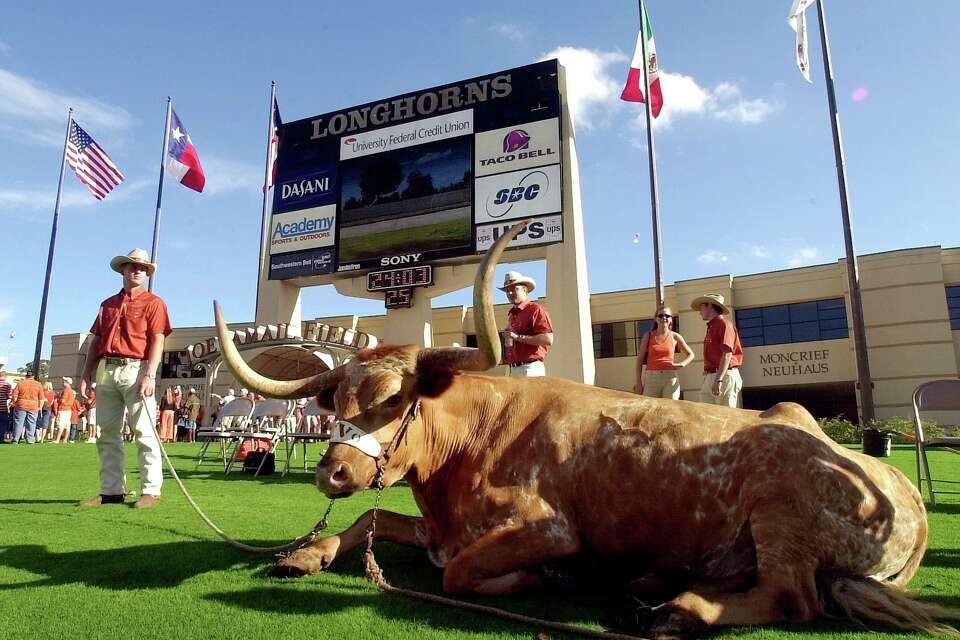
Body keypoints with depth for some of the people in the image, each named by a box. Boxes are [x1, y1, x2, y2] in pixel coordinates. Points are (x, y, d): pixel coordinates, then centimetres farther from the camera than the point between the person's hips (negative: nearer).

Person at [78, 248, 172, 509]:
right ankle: (111, 491, 15)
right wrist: (86, 374, 12)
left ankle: (151, 490, -3)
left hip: (135, 369, -6)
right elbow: (96, 341, 20)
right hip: (106, 370, 6)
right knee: (108, 434, 8)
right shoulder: (108, 304, 20)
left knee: (144, 433, -6)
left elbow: (157, 340, -6)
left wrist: (150, 375, -16)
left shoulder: (153, 303, 3)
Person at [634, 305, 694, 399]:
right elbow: (640, 359, 5)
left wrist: (681, 364, -3)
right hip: (651, 378, -1)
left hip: (670, 378, 1)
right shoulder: (648, 335, 6)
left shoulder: (675, 337, 7)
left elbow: (690, 355, 18)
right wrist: (638, 382, -1)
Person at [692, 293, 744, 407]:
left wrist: (718, 380, -23)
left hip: (724, 376, -9)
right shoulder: (711, 327, 22)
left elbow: (727, 354, -16)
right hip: (710, 377, 9)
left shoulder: (724, 324, -5)